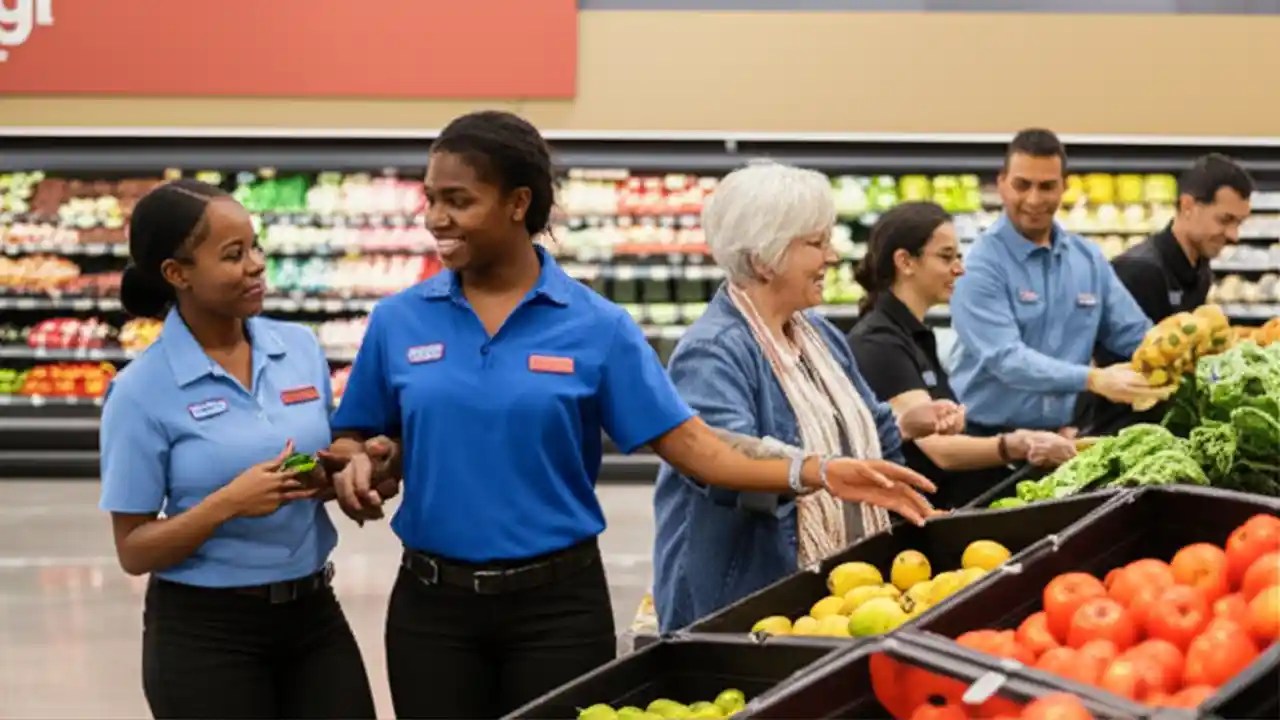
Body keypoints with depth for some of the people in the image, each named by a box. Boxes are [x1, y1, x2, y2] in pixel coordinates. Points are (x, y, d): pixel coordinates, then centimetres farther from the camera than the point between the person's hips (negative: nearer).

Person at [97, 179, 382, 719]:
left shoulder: (301, 347, 2)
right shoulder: (141, 391, -11)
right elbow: (134, 551, -9)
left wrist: (345, 472, -8)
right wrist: (227, 504, -24)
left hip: (314, 615, 4)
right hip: (203, 633, -4)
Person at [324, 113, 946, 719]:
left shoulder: (594, 325, -4)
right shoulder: (398, 320, 2)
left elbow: (684, 439, -6)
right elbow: (355, 438, 12)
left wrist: (813, 473, -17)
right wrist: (354, 469, -11)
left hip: (558, 602, -2)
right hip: (432, 601, 2)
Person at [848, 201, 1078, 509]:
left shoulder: (914, 335, 16)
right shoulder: (878, 343, -14)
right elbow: (940, 448, -24)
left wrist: (1026, 447, 3)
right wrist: (1018, 446, -38)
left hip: (940, 502, 9)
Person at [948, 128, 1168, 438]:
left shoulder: (1089, 259, 10)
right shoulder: (980, 264, -8)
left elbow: (1136, 336, 13)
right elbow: (1005, 357, -19)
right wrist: (1092, 380, -30)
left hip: (1060, 436, 4)